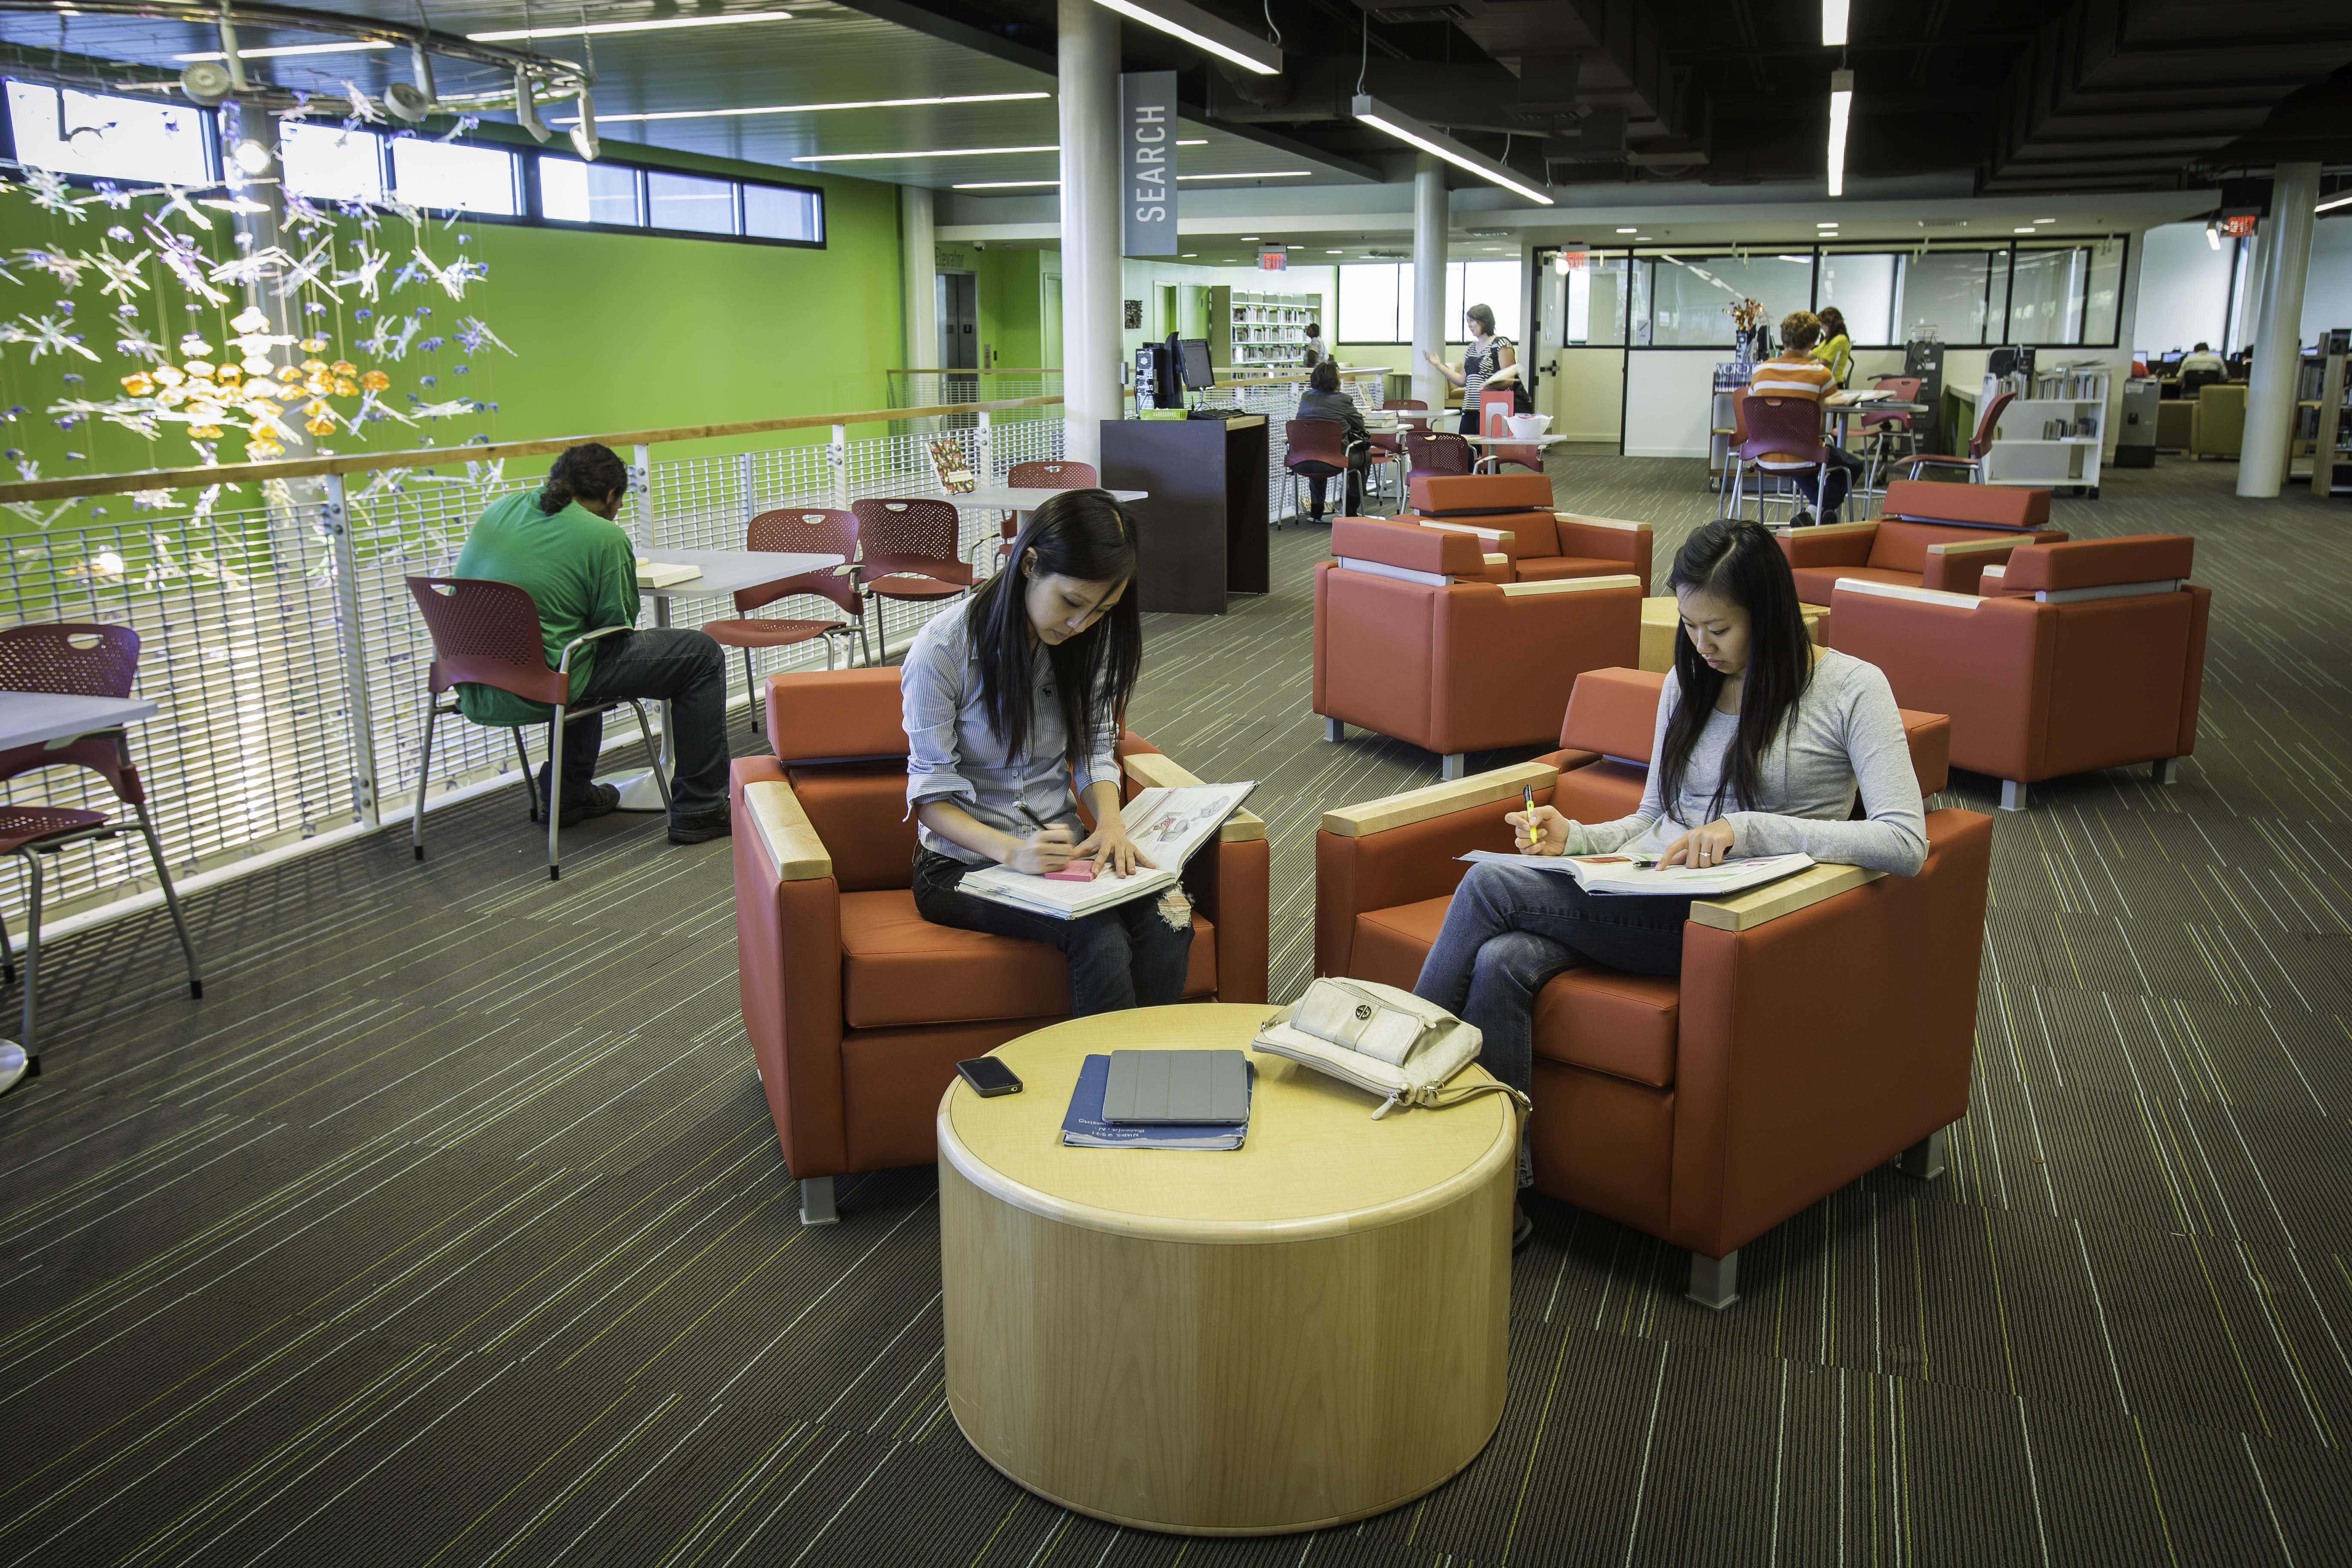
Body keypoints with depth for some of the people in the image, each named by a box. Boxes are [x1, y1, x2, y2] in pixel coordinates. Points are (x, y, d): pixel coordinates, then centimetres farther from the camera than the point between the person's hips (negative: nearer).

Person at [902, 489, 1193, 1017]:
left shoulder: (1090, 638, 2)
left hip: (1062, 847, 5)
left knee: (1167, 917, -27)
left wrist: (1110, 822, -15)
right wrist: (1012, 851, -29)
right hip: (966, 861, -4)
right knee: (1097, 931, -33)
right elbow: (931, 796, -12)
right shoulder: (942, 649, -14)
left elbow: (1095, 751, 7)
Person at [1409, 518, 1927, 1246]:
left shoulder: (1851, 688, -2)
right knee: (1501, 962, -27)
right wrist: (1574, 837, 2)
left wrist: (1751, 830, -22)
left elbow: (1906, 843, -13)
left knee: (1490, 886, -24)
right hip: (1643, 897, 6)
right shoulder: (1687, 682, 18)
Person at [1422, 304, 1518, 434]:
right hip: (1469, 409, 7)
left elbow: (1509, 380, -9)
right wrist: (1439, 365, 17)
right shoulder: (1471, 348, 20)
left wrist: (1491, 384, -28)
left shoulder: (1501, 345, -3)